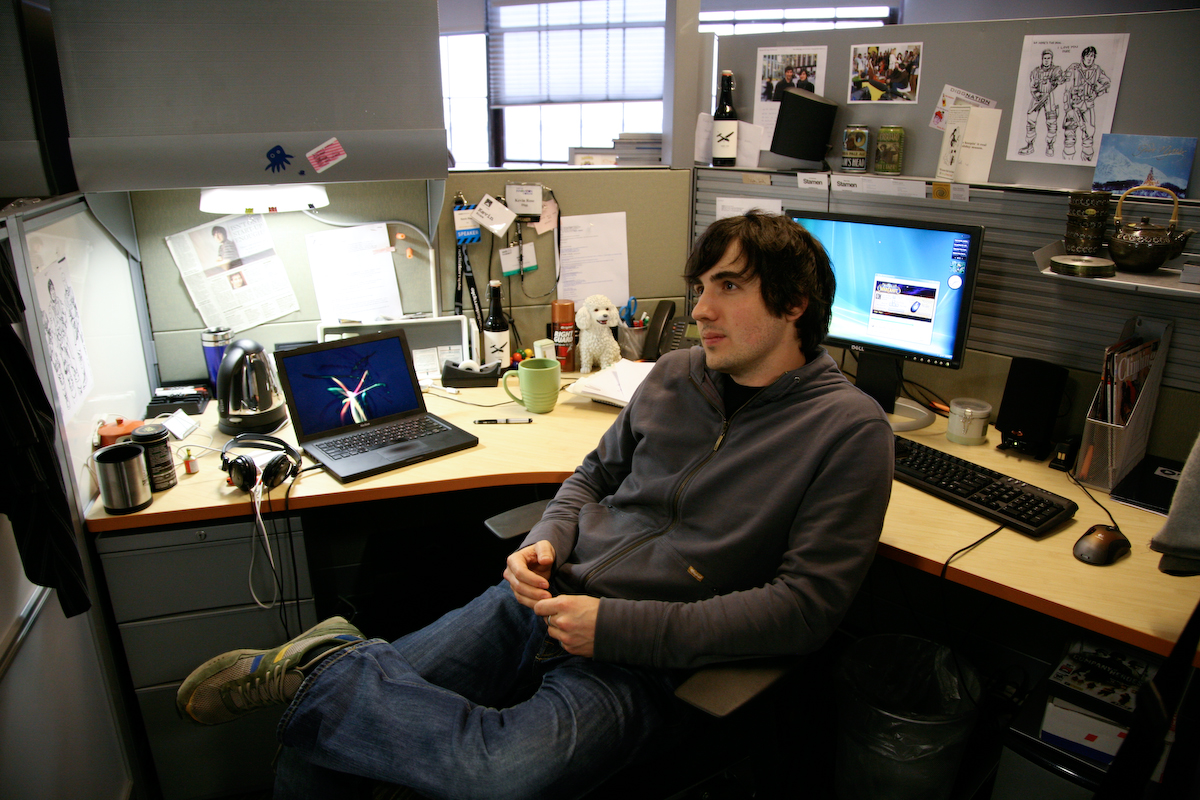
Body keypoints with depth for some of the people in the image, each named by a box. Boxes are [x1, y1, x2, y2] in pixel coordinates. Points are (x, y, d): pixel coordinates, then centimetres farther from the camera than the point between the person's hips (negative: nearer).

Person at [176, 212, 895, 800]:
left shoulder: (850, 429, -8)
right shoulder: (675, 374, 9)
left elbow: (804, 606, -13)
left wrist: (618, 626, -17)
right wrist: (546, 542, -3)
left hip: (637, 664, -4)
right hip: (544, 600, 5)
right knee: (318, 740, -2)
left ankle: (325, 670, -12)